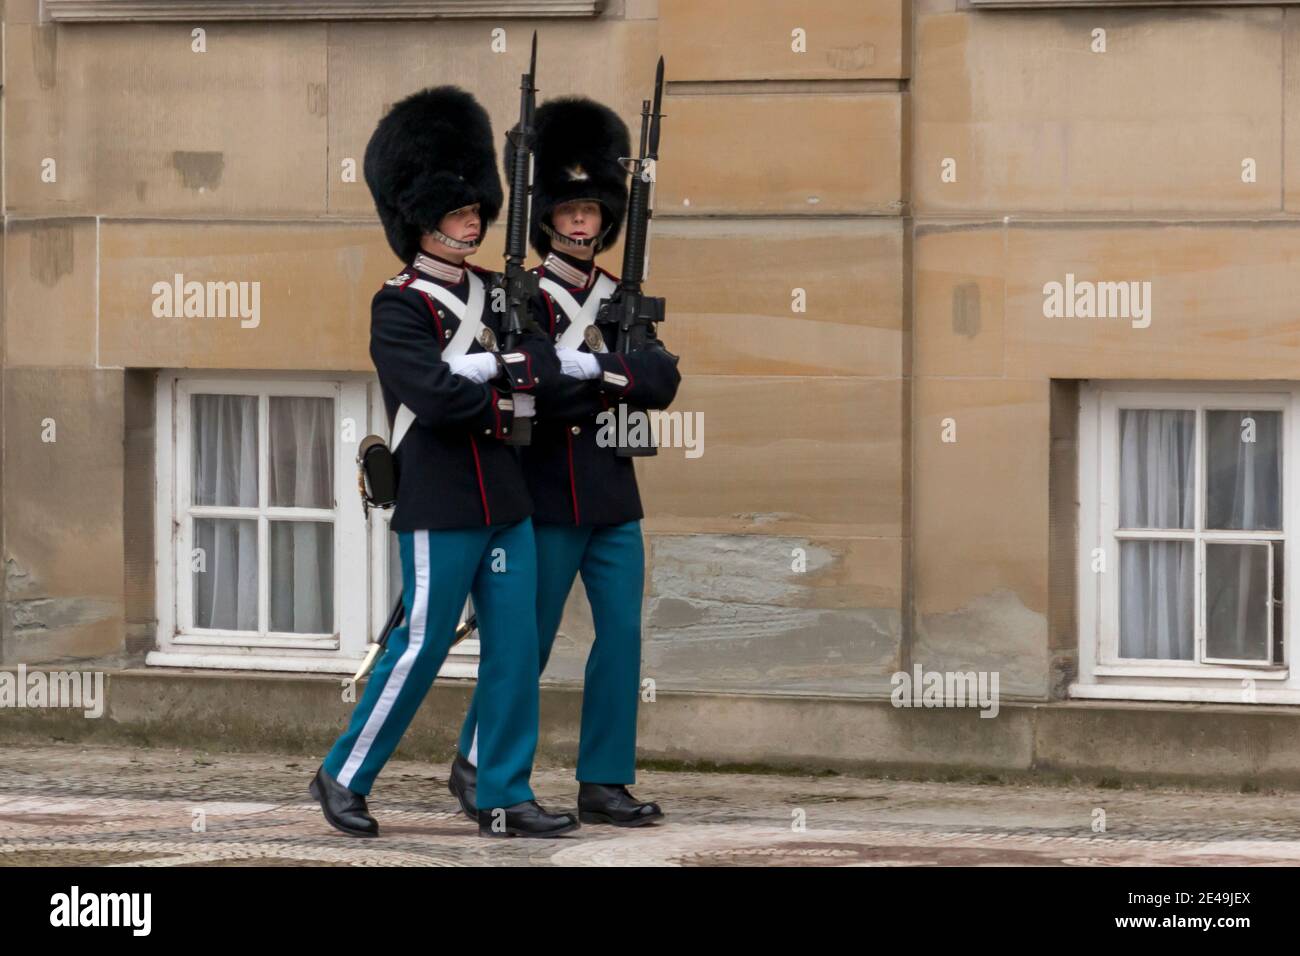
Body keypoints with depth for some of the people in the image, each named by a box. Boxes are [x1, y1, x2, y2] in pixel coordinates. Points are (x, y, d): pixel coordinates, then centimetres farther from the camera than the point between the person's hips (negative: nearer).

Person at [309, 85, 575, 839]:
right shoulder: (399, 307, -9)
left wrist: (488, 370, -11)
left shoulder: (494, 293, 14)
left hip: (505, 500, 7)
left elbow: (545, 366, 5)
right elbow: (434, 396, -21)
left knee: (515, 649, 4)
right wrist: (507, 396, -8)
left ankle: (506, 798, 8)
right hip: (441, 506, -7)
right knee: (423, 647, -3)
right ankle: (345, 776, 10)